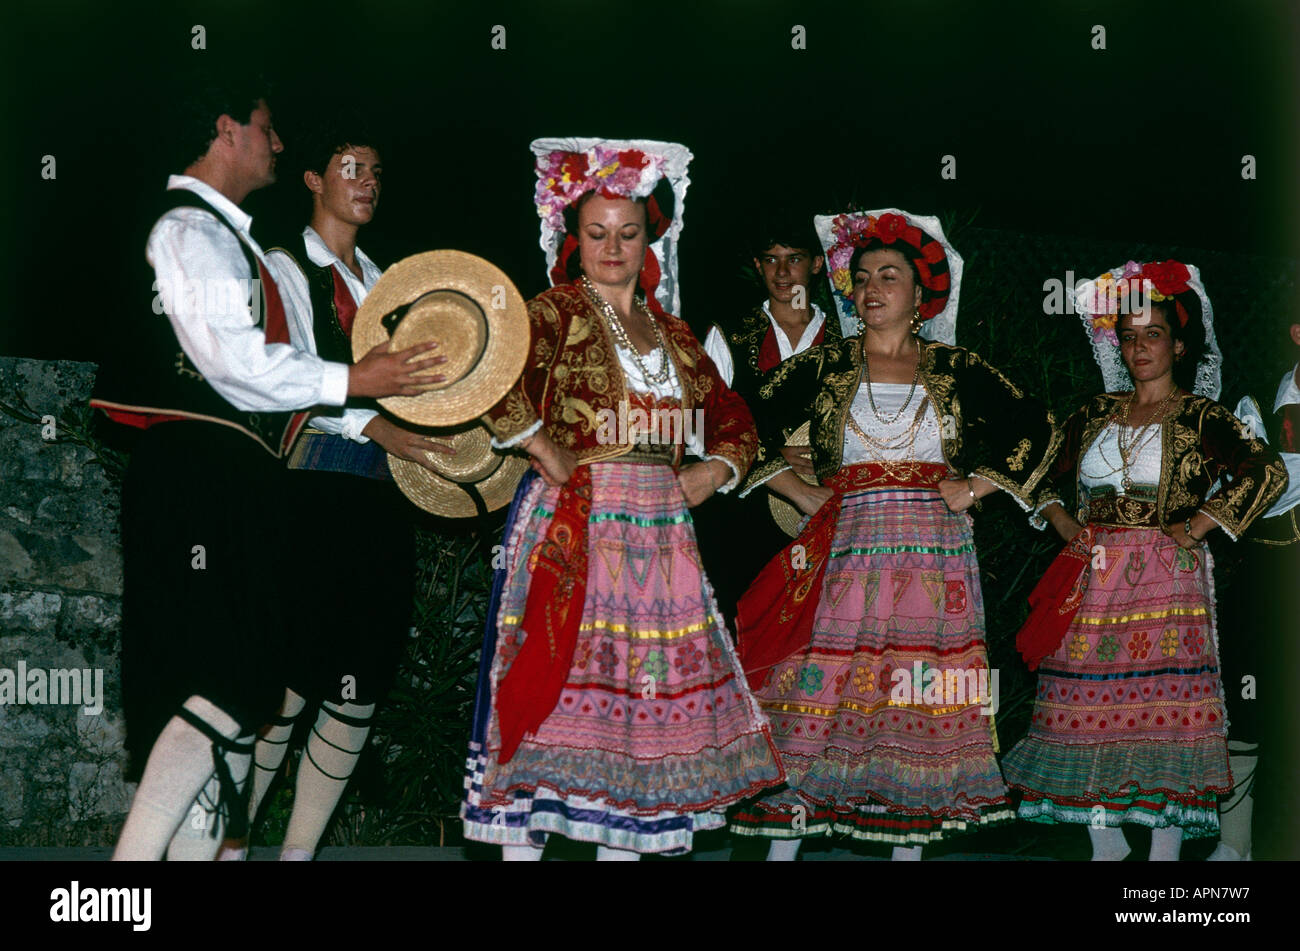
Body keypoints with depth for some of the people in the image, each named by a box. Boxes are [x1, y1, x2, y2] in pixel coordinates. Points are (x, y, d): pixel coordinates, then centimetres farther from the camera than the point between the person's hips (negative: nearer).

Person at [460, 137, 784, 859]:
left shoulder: (672, 332, 18)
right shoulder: (556, 311, 0)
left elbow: (732, 415, 25)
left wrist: (716, 469, 8)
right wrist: (542, 448, -17)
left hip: (660, 533, 6)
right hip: (572, 528, -6)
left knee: (647, 700, 5)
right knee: (557, 685, -9)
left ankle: (624, 841, 13)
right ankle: (524, 841, -4)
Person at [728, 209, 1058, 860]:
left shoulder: (956, 370, 8)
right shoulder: (823, 366, 7)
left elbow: (1036, 427, 12)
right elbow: (747, 425, 4)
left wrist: (975, 487, 3)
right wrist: (801, 494, -1)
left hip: (933, 555, 1)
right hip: (845, 555, -1)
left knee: (922, 705, 1)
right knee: (819, 690, -5)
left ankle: (912, 839, 11)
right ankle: (784, 842, 1)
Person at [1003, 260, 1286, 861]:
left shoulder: (1199, 417, 1)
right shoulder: (1096, 414, 15)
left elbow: (1266, 473, -10)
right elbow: (1049, 477, 22)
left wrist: (1194, 528, -11)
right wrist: (1061, 520, 3)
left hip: (1165, 579, -4)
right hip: (1093, 578, 4)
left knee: (1163, 708, -7)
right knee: (1092, 707, 3)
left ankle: (1165, 850, 0)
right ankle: (1106, 844, 16)